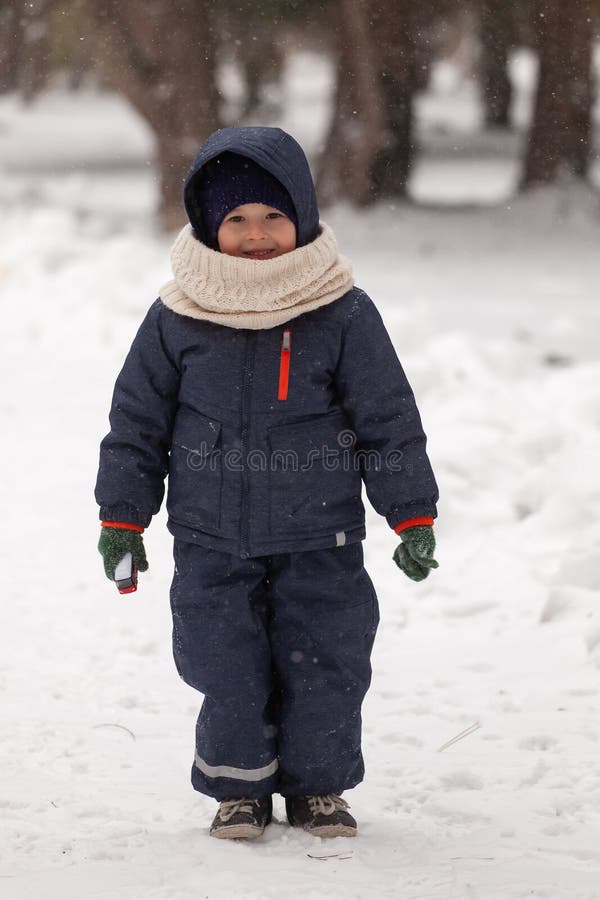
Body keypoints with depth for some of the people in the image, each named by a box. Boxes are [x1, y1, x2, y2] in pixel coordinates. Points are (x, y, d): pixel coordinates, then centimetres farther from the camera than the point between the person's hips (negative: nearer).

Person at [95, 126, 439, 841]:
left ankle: (318, 785, 23)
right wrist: (122, 518, 6)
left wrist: (412, 516, 0)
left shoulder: (343, 314, -5)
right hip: (212, 540, 1)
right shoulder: (177, 318, -3)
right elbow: (136, 421, 6)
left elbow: (389, 420, 0)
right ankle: (238, 787, 20)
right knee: (228, 671, 0)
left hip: (319, 540, 0)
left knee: (324, 665, 2)